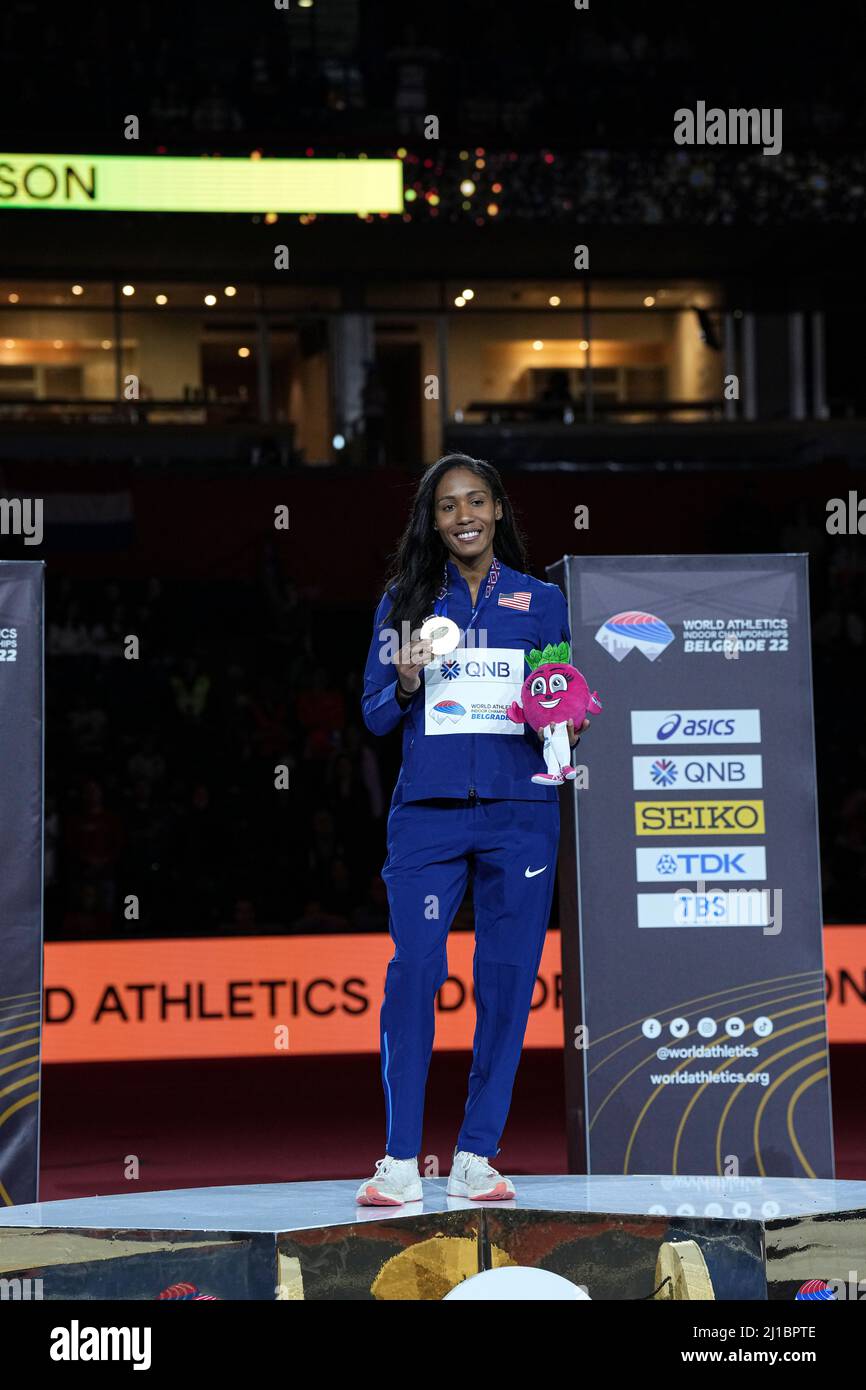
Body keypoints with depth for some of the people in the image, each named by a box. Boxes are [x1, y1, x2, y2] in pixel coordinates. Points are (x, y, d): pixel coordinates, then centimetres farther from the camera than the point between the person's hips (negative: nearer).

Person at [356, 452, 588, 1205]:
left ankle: (476, 1157, 8)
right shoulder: (404, 601, 10)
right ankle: (401, 1162, -2)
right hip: (427, 811, -1)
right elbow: (375, 714, 9)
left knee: (508, 976, 0)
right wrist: (407, 686, -11)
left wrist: (568, 726, -7)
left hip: (519, 812, 1)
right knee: (413, 970, -9)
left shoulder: (541, 601, 11)